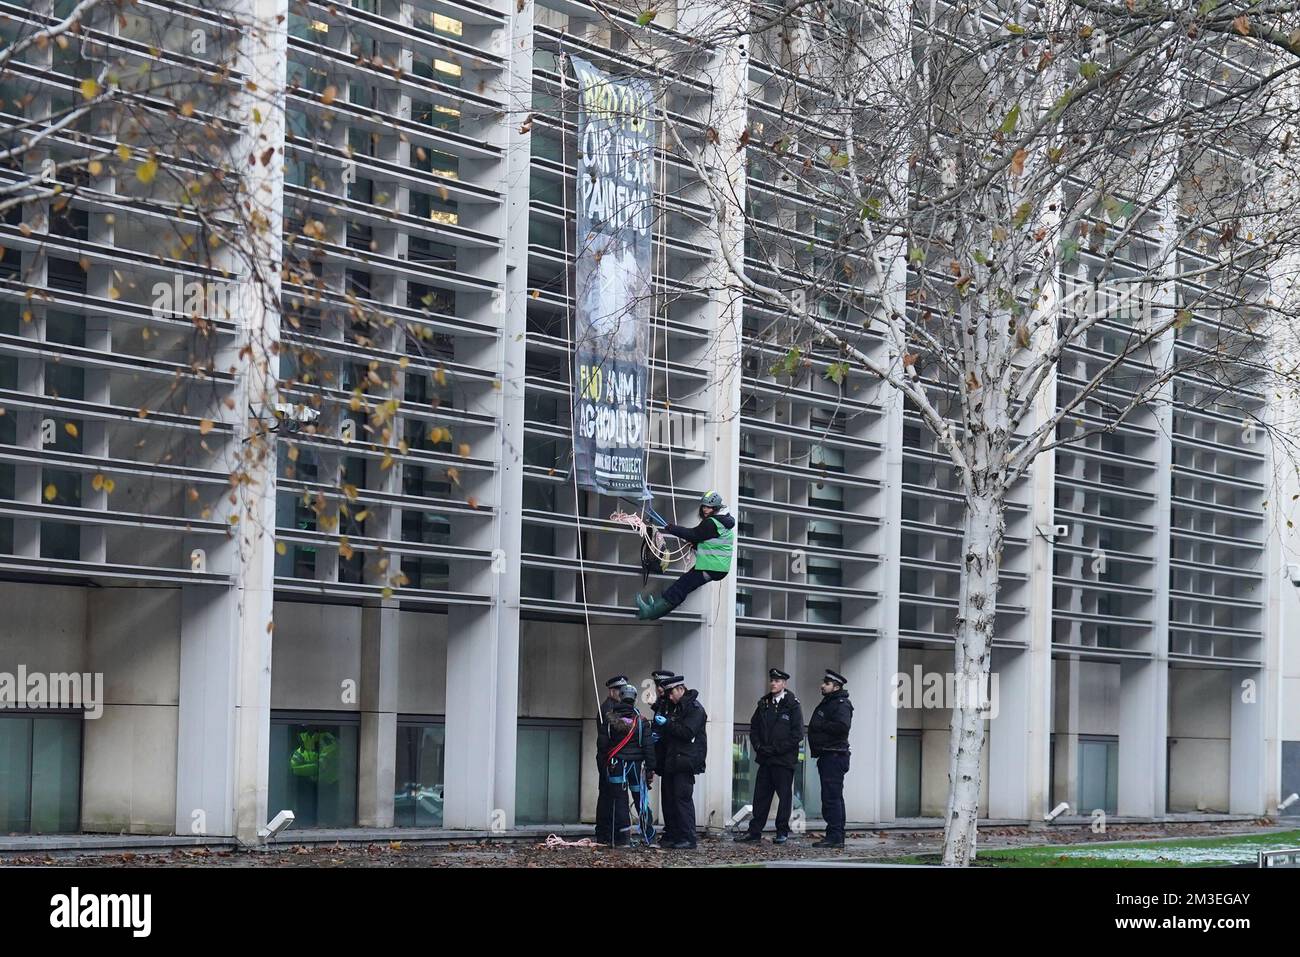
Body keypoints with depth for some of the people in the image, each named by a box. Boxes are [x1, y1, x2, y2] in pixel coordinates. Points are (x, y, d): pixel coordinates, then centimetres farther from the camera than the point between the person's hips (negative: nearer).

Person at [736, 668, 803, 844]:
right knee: (761, 795, 6)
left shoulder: (792, 705, -5)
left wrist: (776, 749, -13)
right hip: (765, 758, 5)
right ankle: (755, 831, 11)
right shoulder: (764, 703, 11)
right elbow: (754, 727, 15)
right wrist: (759, 747, -2)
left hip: (784, 759, -5)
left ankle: (782, 832, 9)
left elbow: (797, 734, -9)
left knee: (784, 795, 2)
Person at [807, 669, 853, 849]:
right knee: (834, 798, 13)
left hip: (834, 757, -11)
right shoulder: (827, 703, 21)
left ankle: (834, 836, -14)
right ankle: (837, 837, 17)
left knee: (831, 797, -13)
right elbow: (820, 725, 26)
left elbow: (843, 726, -25)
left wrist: (820, 725, -17)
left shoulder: (841, 705, -10)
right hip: (827, 757, 11)